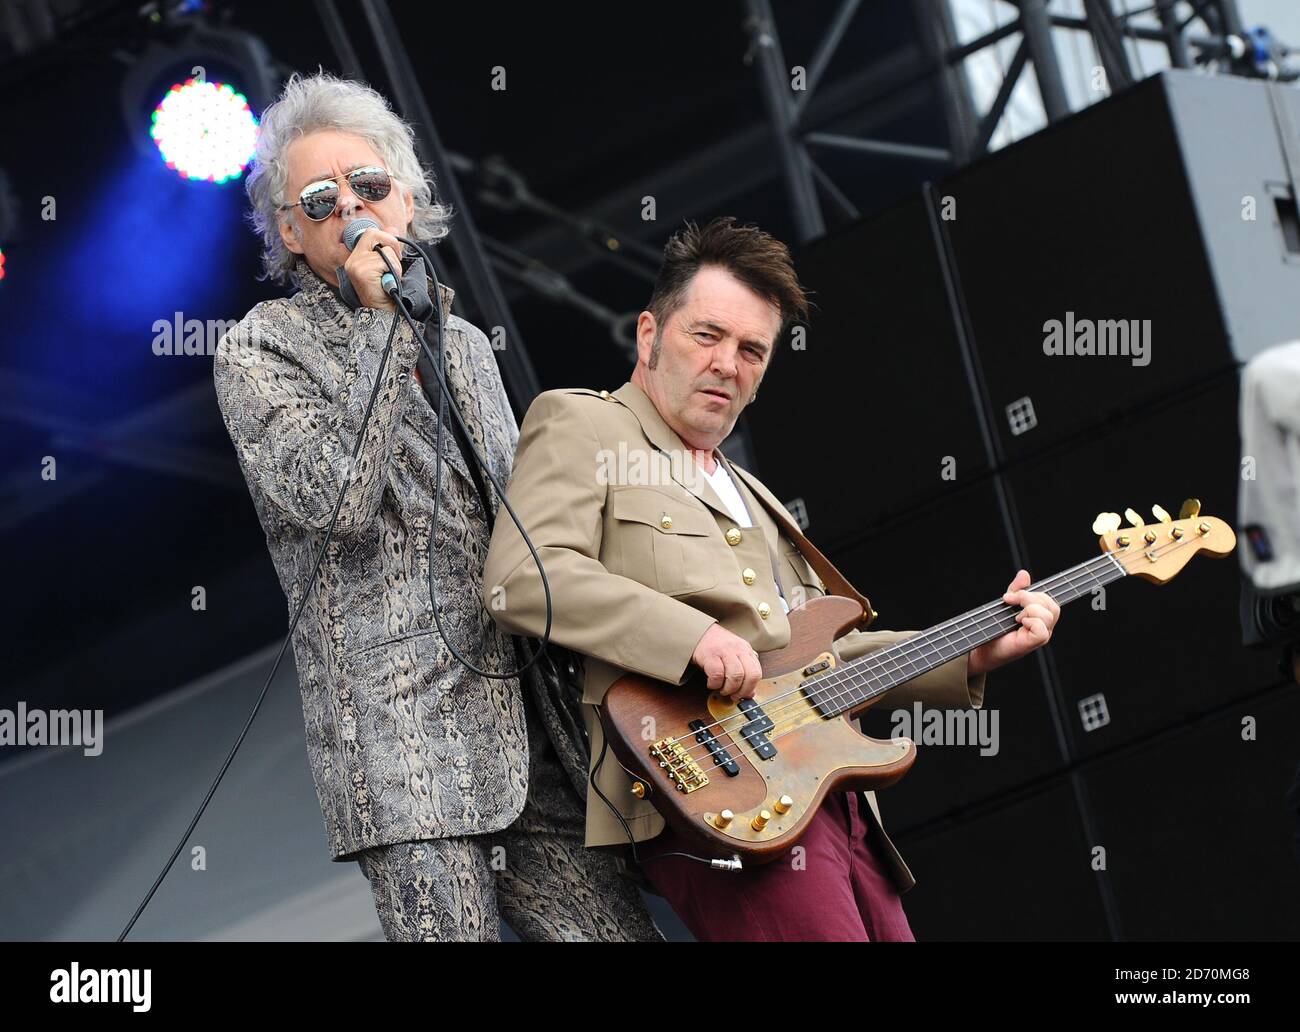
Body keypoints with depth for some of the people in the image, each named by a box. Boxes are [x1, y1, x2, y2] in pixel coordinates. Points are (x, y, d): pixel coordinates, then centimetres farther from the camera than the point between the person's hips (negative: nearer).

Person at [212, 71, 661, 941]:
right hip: (401, 732, -6)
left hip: (526, 729, 6)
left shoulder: (465, 344, 21)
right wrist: (384, 322, -10)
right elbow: (333, 500, -15)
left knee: (620, 927, -1)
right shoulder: (260, 350, 2)